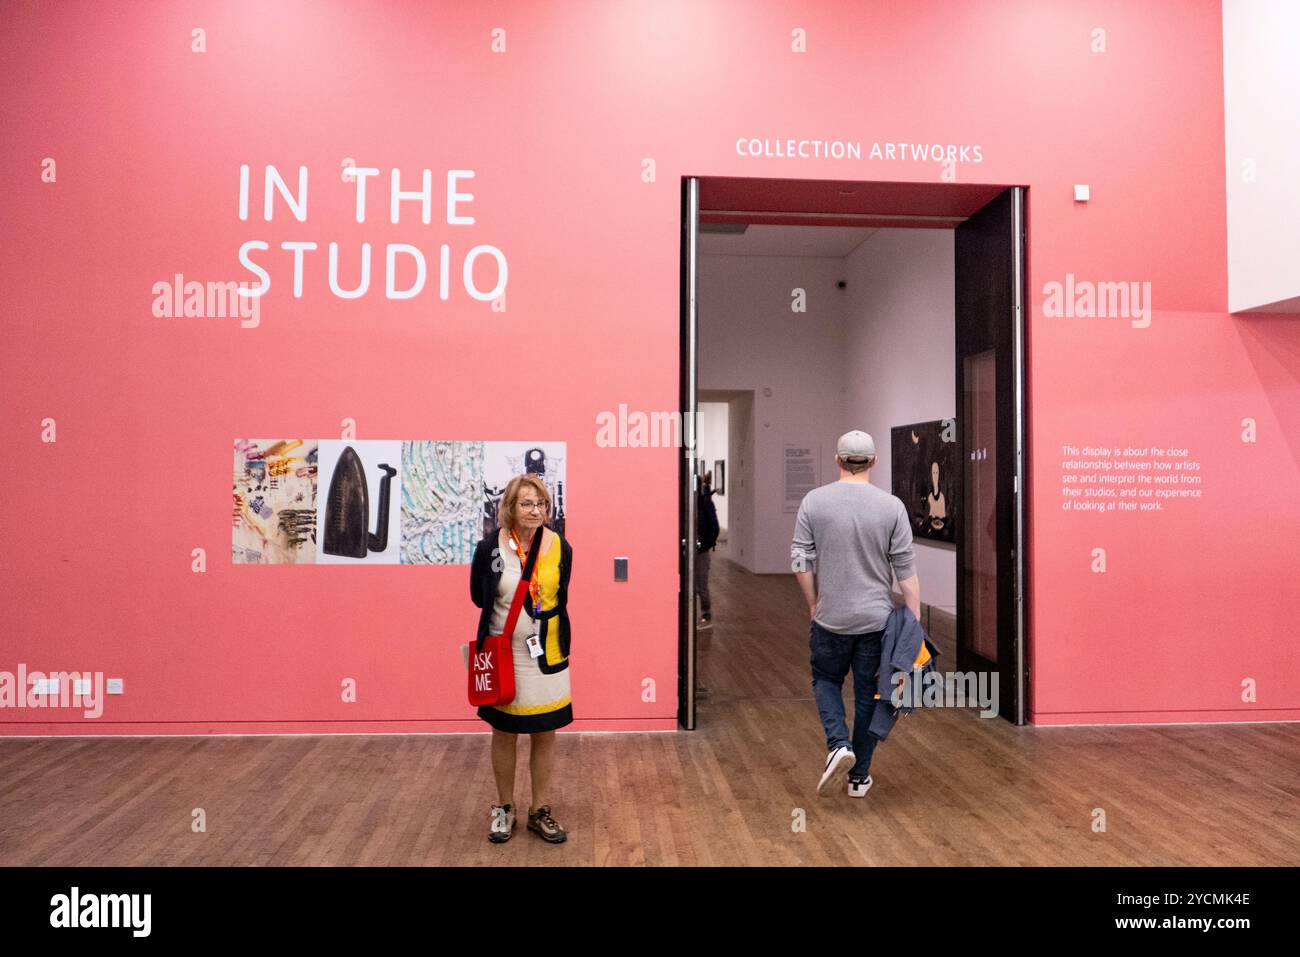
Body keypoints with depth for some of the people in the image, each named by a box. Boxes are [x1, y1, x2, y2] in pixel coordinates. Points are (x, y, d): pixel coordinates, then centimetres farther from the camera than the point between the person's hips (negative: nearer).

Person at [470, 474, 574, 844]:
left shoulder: (560, 547, -7)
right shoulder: (490, 547, -12)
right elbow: (478, 597, 2)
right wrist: (509, 617, 4)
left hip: (547, 656, 2)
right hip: (504, 655, -1)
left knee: (545, 734, 11)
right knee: (504, 733, 13)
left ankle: (540, 811, 28)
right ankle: (504, 808, 33)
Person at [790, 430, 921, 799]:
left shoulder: (814, 501, -6)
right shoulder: (891, 506, -6)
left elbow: (800, 560, -5)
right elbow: (906, 569, -6)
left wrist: (814, 604, 7)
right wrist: (914, 620, 0)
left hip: (830, 619, 0)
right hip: (877, 620, 1)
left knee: (826, 679, 21)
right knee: (868, 694, 12)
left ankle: (839, 744, -1)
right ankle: (860, 776, 21)